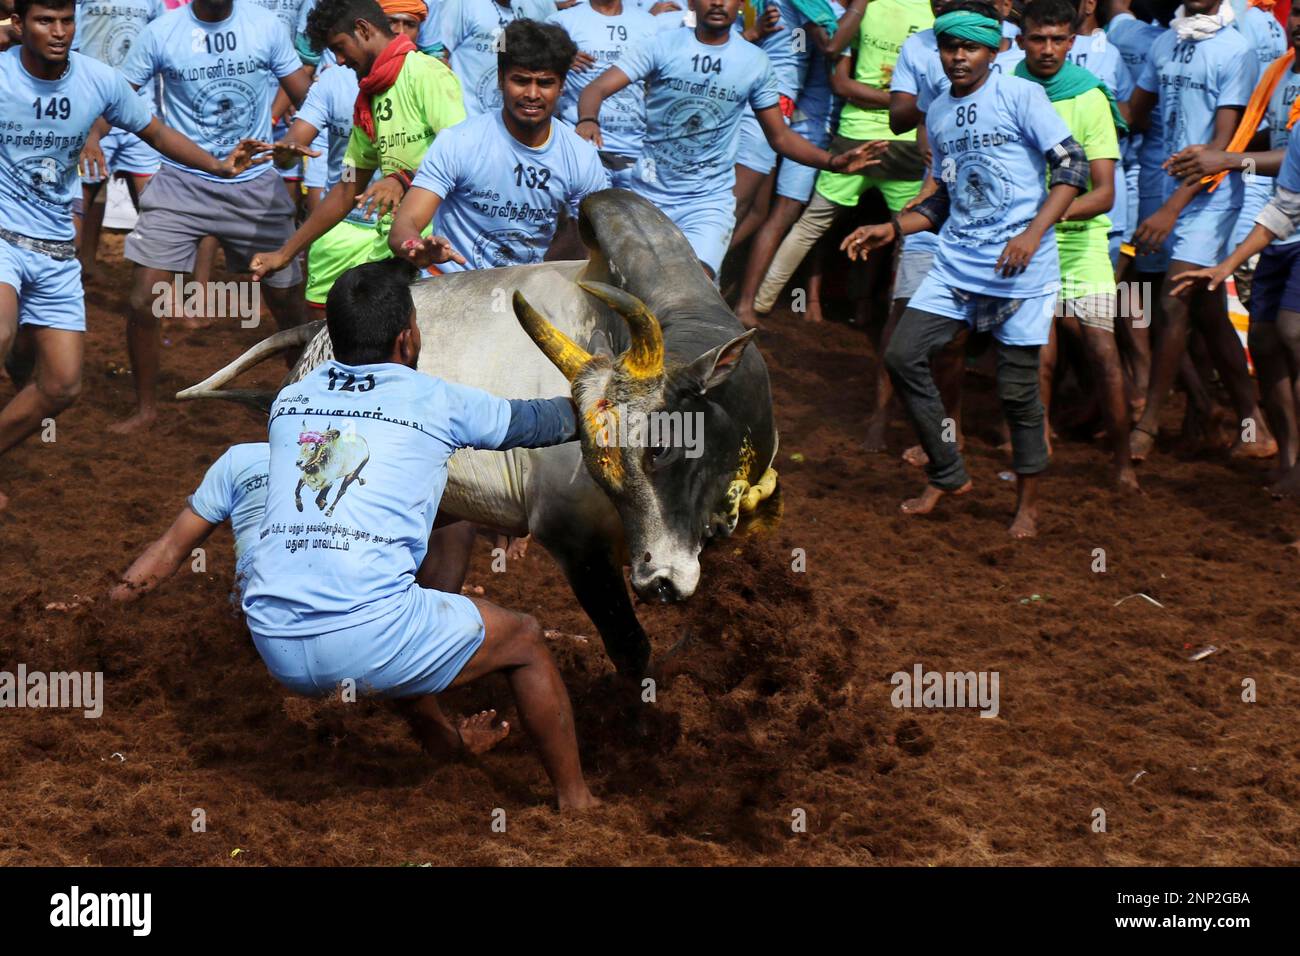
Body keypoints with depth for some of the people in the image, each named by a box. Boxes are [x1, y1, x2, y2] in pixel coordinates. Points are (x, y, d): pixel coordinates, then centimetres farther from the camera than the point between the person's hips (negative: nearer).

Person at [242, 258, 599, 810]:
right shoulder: (437, 402, 4)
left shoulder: (289, 401, 16)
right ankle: (576, 802, 28)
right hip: (366, 646, -6)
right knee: (524, 641, 19)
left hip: (274, 646, 6)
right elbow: (534, 422, 22)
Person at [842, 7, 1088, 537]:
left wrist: (1033, 233, -22)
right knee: (902, 356, -4)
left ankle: (1028, 504, 16)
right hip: (956, 262, 6)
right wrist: (892, 228, 8)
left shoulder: (1020, 95, -7)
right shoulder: (938, 113, 13)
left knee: (1017, 388, -2)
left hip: (1021, 269, -6)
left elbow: (1072, 166, -11)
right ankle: (948, 475, 12)